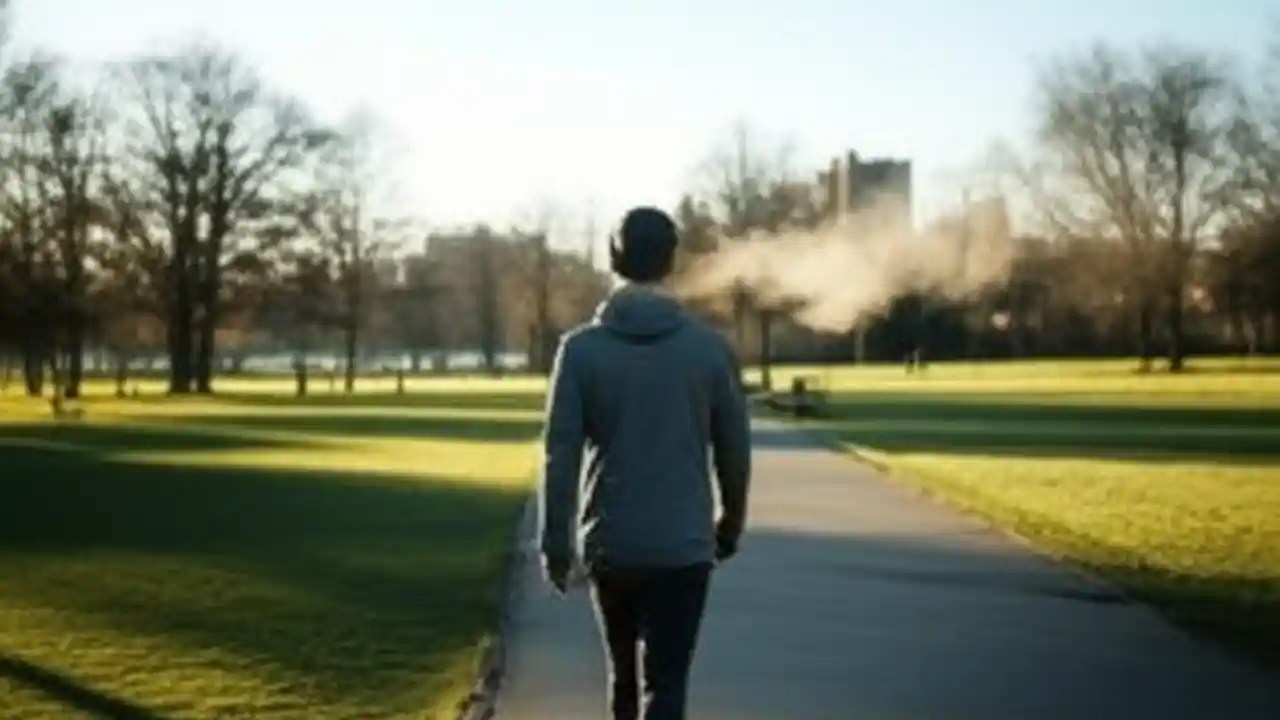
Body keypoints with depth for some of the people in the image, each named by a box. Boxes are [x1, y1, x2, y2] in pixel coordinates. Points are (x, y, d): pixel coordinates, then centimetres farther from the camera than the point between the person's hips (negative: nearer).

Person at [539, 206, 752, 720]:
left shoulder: (581, 348, -5)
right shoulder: (709, 347, -3)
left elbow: (560, 455, -7)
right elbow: (734, 449, 3)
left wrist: (555, 542, 0)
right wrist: (730, 525, 18)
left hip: (607, 544, 1)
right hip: (682, 546, -1)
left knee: (624, 671, 21)